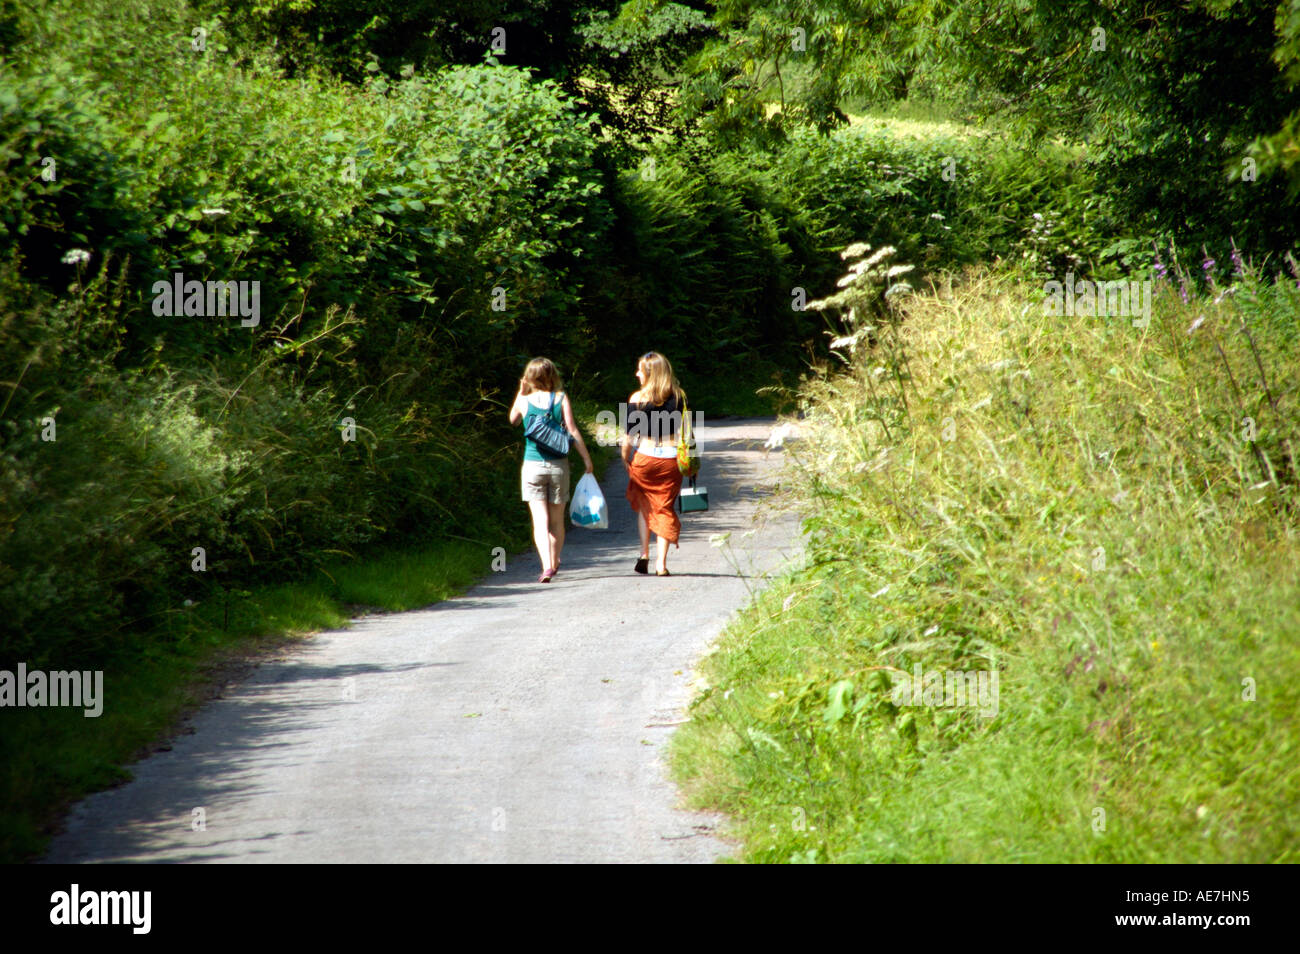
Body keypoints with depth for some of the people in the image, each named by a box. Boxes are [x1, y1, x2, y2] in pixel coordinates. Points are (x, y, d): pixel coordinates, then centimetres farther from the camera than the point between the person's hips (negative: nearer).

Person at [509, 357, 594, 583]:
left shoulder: (524, 401, -1)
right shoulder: (561, 398, -3)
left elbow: (513, 420, 21)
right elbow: (572, 431, -6)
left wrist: (521, 392, 18)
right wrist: (587, 459, 0)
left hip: (532, 465, -1)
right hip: (558, 465, 1)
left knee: (540, 520, -5)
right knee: (557, 519, 16)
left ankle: (546, 566, -22)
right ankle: (554, 563, 29)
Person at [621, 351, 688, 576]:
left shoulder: (637, 398, -6)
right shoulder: (679, 397, 0)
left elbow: (629, 437, -7)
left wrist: (626, 460, 5)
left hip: (645, 456, -1)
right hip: (672, 457, 1)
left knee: (644, 506, 19)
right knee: (665, 509, 8)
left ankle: (644, 555, 11)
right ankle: (661, 562, 2)